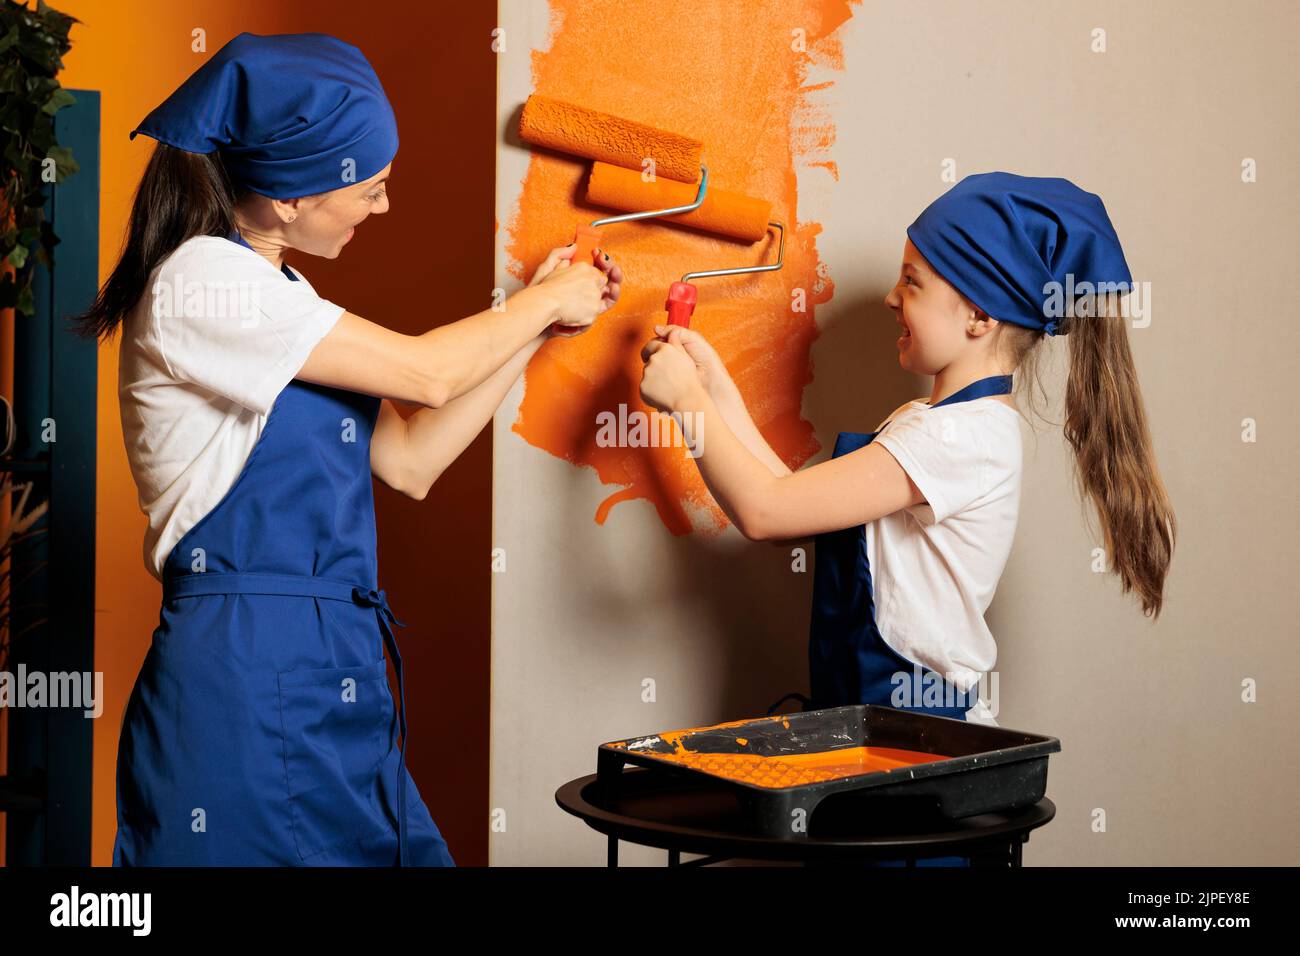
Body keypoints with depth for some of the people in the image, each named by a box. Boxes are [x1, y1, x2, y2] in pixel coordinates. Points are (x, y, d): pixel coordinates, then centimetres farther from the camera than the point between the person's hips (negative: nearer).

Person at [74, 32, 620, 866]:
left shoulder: (279, 295, 16)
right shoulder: (201, 280, -12)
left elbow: (409, 463, 12)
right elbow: (422, 372, -12)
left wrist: (537, 327, 11)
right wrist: (546, 301, 4)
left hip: (333, 672, 9)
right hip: (244, 671, -8)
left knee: (400, 853, 7)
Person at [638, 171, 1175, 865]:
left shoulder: (961, 437, -21)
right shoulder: (931, 422, 11)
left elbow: (765, 510, -23)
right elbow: (794, 503, 7)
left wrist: (686, 398, -10)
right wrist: (715, 388, 5)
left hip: (912, 739, -9)